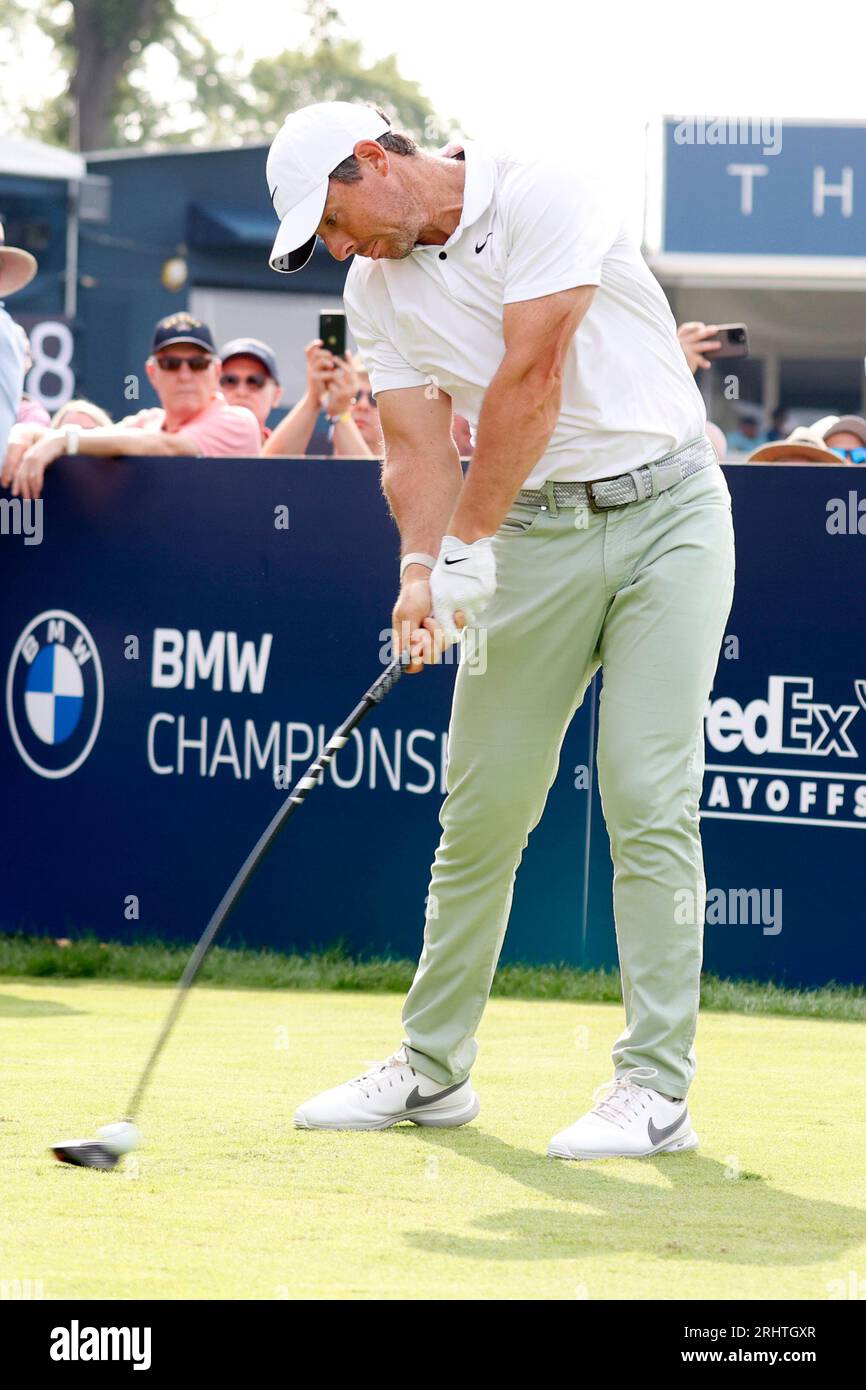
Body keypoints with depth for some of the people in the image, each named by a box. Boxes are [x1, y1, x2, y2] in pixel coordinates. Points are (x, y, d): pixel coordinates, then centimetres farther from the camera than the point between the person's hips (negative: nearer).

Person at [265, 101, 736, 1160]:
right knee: (483, 803, 4)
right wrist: (422, 568, -19)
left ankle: (656, 1089, -8)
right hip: (536, 531, 5)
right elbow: (417, 448, 0)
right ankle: (433, 1070, 15)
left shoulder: (542, 198, -13)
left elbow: (532, 381, -20)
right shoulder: (375, 289, 6)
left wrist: (468, 545, -19)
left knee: (647, 796, -11)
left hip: (665, 511, -5)